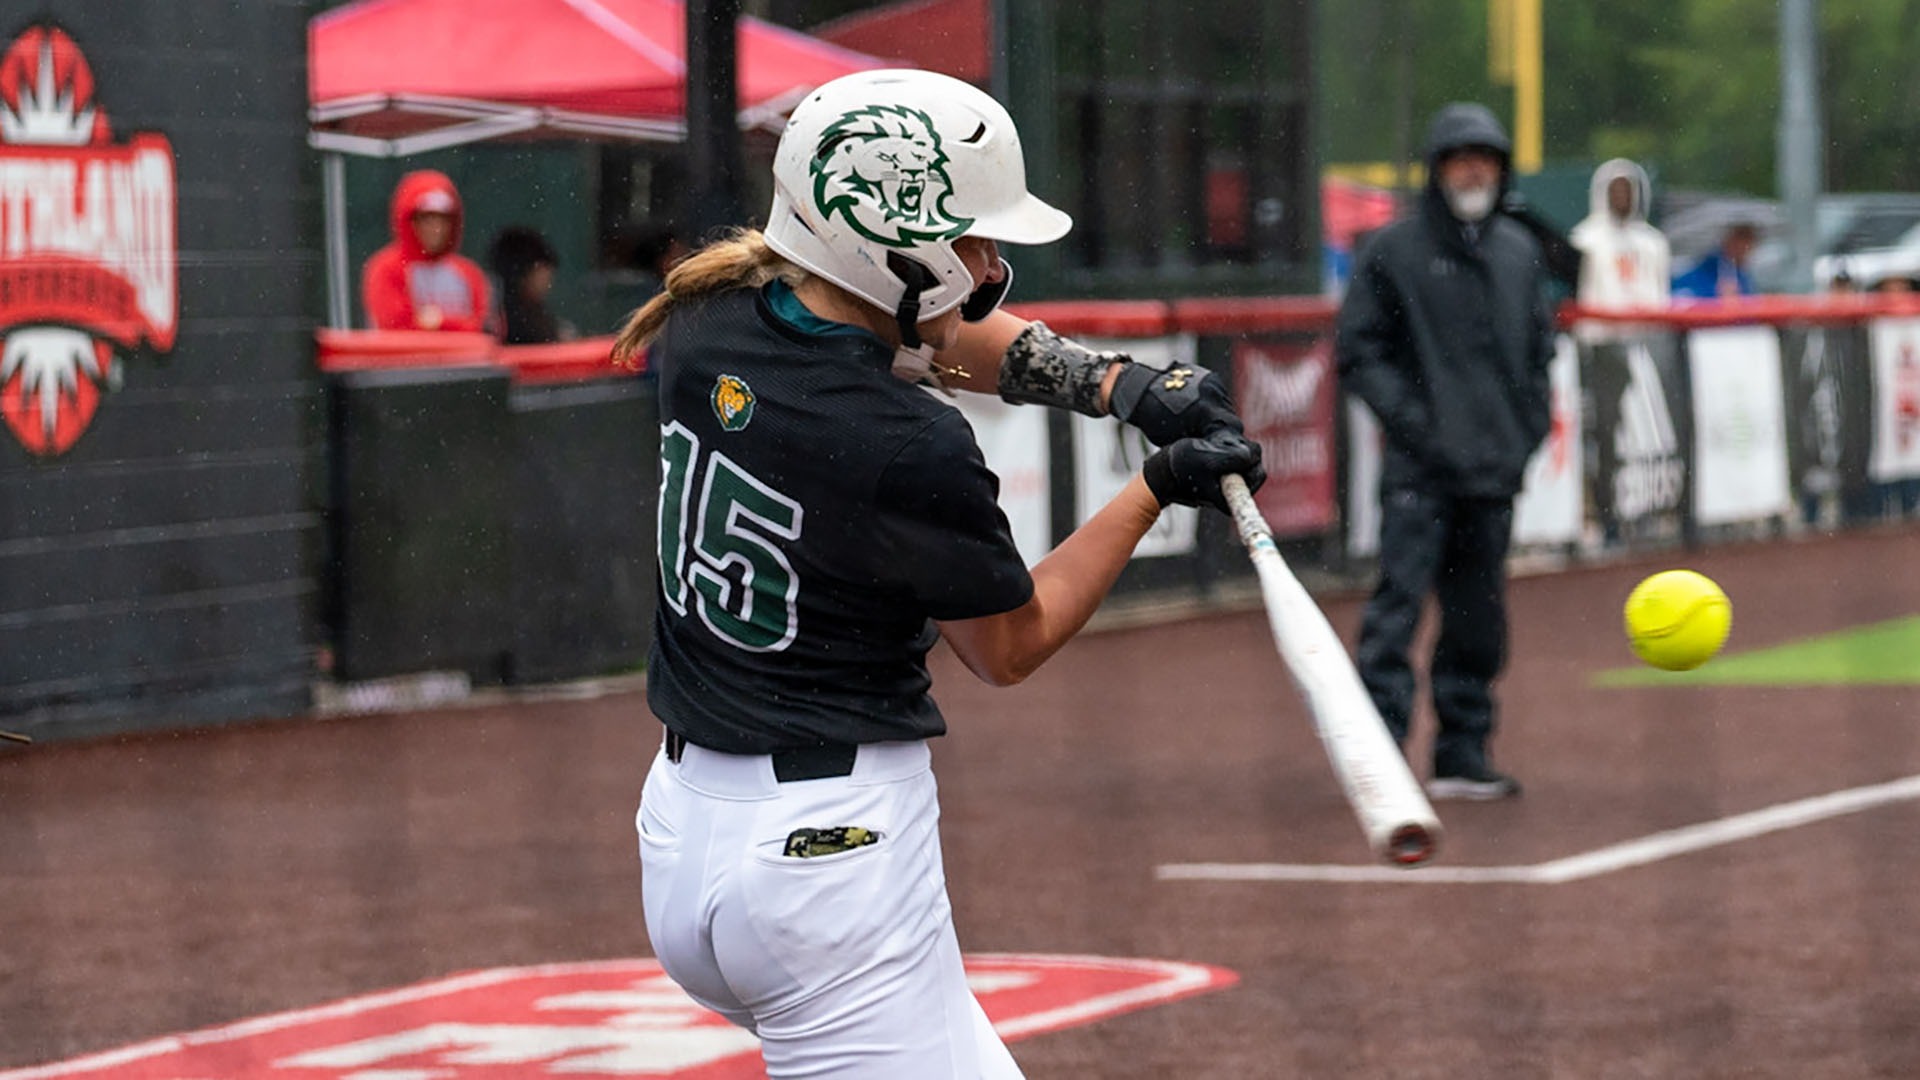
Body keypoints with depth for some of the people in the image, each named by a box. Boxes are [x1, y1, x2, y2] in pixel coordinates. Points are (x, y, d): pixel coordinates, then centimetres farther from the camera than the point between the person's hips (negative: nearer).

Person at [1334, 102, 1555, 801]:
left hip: (1495, 469, 5)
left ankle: (1463, 755, 15)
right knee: (1398, 604, -12)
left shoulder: (1520, 253, 14)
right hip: (1420, 471, -5)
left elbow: (1540, 347, 22)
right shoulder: (1395, 250, -2)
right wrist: (1409, 418, -12)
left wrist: (1529, 425, 9)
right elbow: (1356, 349, -3)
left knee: (1478, 618, 8)